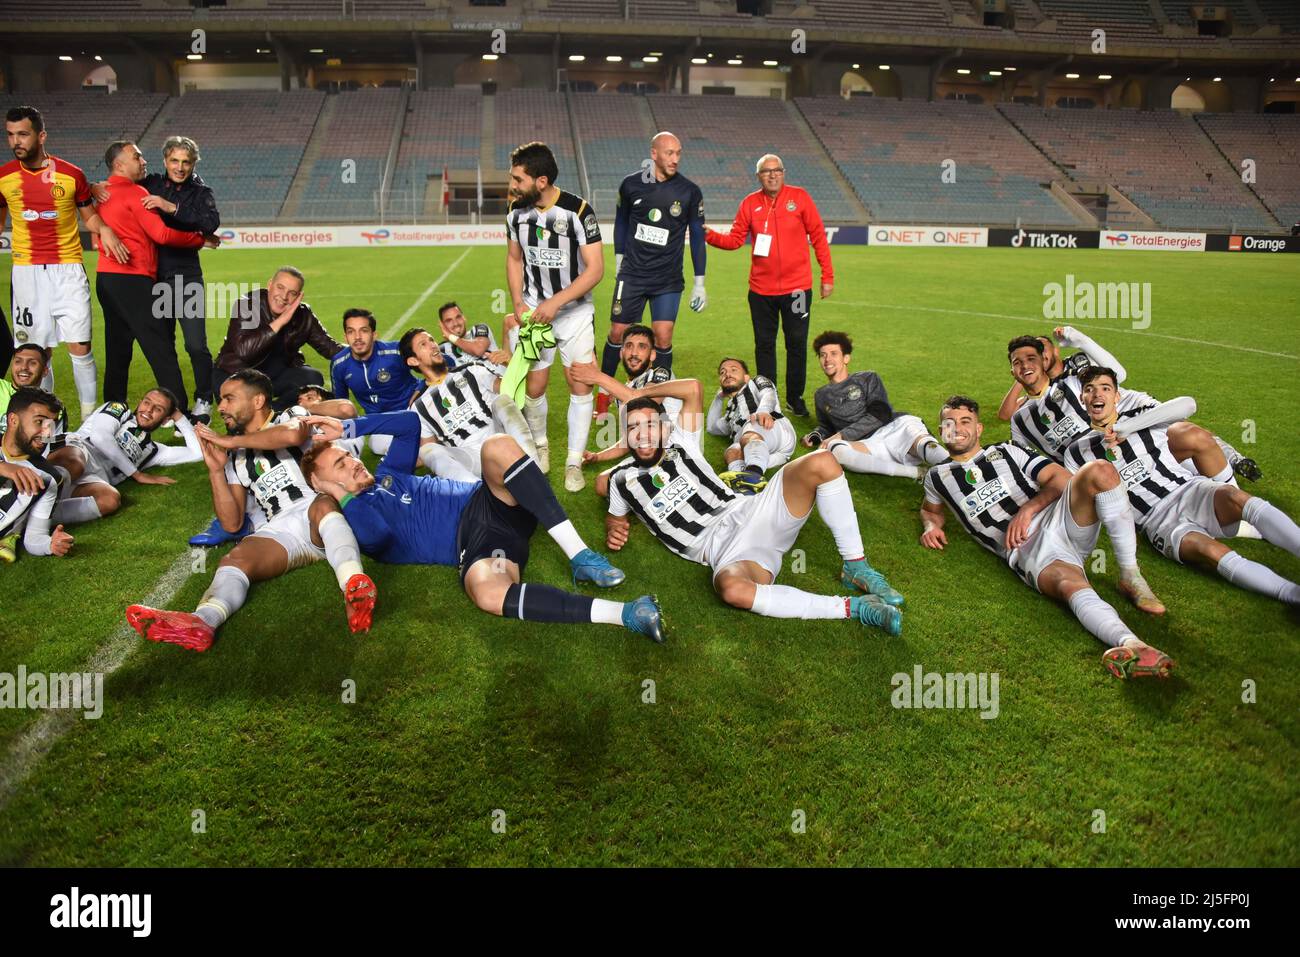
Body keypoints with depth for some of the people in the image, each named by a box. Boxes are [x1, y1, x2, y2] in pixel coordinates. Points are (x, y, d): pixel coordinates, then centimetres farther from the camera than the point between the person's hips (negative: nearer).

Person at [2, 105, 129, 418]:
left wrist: (104, 230, -8)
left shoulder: (71, 174, -1)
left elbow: (89, 215, 11)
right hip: (26, 272, 1)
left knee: (80, 347, -4)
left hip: (68, 270, -1)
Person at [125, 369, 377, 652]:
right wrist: (216, 470, 5)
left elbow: (294, 434, -17)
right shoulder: (236, 459, 24)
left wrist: (231, 441, -5)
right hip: (276, 533, 4)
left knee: (323, 505, -37)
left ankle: (354, 587, -63)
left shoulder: (292, 416, 12)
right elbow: (231, 523, 16)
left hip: (321, 521, -4)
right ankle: (203, 620, -58)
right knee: (235, 559, -26)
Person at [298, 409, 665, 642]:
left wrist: (348, 427, 21)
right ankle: (624, 614, -43)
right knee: (488, 593, -43)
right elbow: (379, 535, -14)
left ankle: (581, 558, -26)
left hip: (488, 501, 7)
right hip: (472, 541, -6)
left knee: (498, 447, -27)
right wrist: (341, 496, -5)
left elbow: (410, 423, 25)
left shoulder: (385, 476, 29)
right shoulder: (355, 524, 8)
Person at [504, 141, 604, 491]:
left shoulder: (578, 211, -18)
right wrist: (518, 302, -4)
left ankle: (574, 463, 8)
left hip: (575, 311, -3)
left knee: (580, 387, -4)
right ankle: (540, 447, 29)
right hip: (534, 312, 3)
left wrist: (556, 302, -23)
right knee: (533, 387, 3)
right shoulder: (517, 210, -2)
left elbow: (596, 268, -19)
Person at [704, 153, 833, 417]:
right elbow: (735, 239, 6)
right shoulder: (750, 203, 3)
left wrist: (827, 276, -1)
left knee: (797, 344, 3)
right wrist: (708, 235, -12)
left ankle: (795, 399, 16)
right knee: (764, 345, 9)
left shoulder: (800, 197, -2)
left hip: (797, 286, -2)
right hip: (761, 289, 2)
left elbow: (818, 236, 0)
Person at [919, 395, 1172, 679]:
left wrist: (1029, 508, -5)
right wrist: (931, 526, 15)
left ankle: (1130, 576, -25)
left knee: (1100, 471, -28)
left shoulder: (1007, 452, 22)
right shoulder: (938, 477, 23)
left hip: (1059, 518, 3)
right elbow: (930, 508, 41)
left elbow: (1061, 478, 13)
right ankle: (1129, 643, -65)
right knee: (1069, 583, -38)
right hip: (1028, 552, -3)